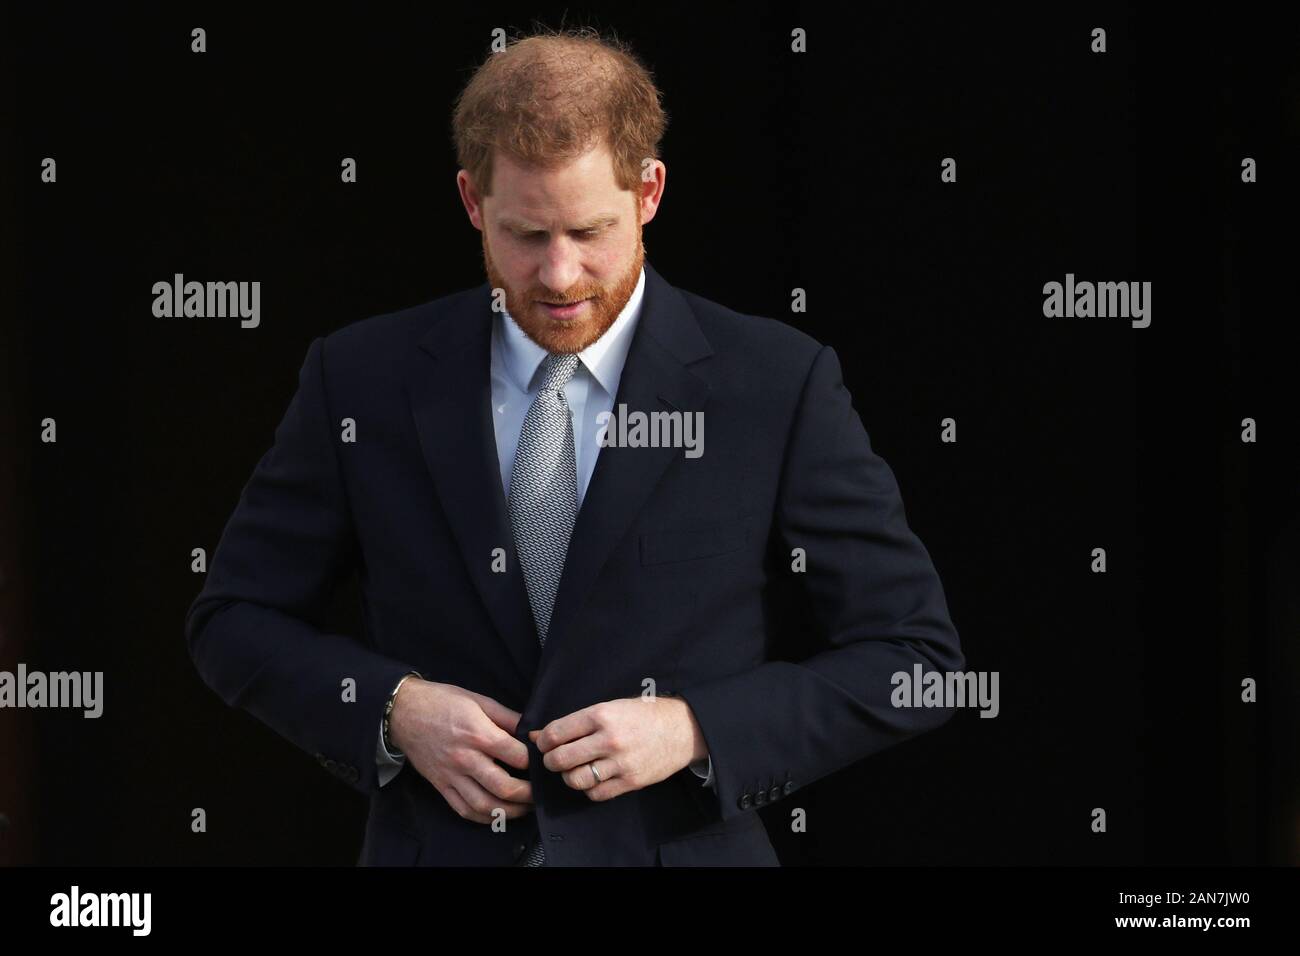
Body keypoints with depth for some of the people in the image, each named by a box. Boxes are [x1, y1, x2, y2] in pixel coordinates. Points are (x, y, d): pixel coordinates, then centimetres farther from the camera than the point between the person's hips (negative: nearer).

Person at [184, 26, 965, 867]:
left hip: (682, 846, -1)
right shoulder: (366, 380, -2)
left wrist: (694, 730, -17)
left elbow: (914, 657, -4)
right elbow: (236, 618, 6)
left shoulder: (779, 387, -7)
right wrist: (392, 706, -11)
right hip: (440, 845, 1)